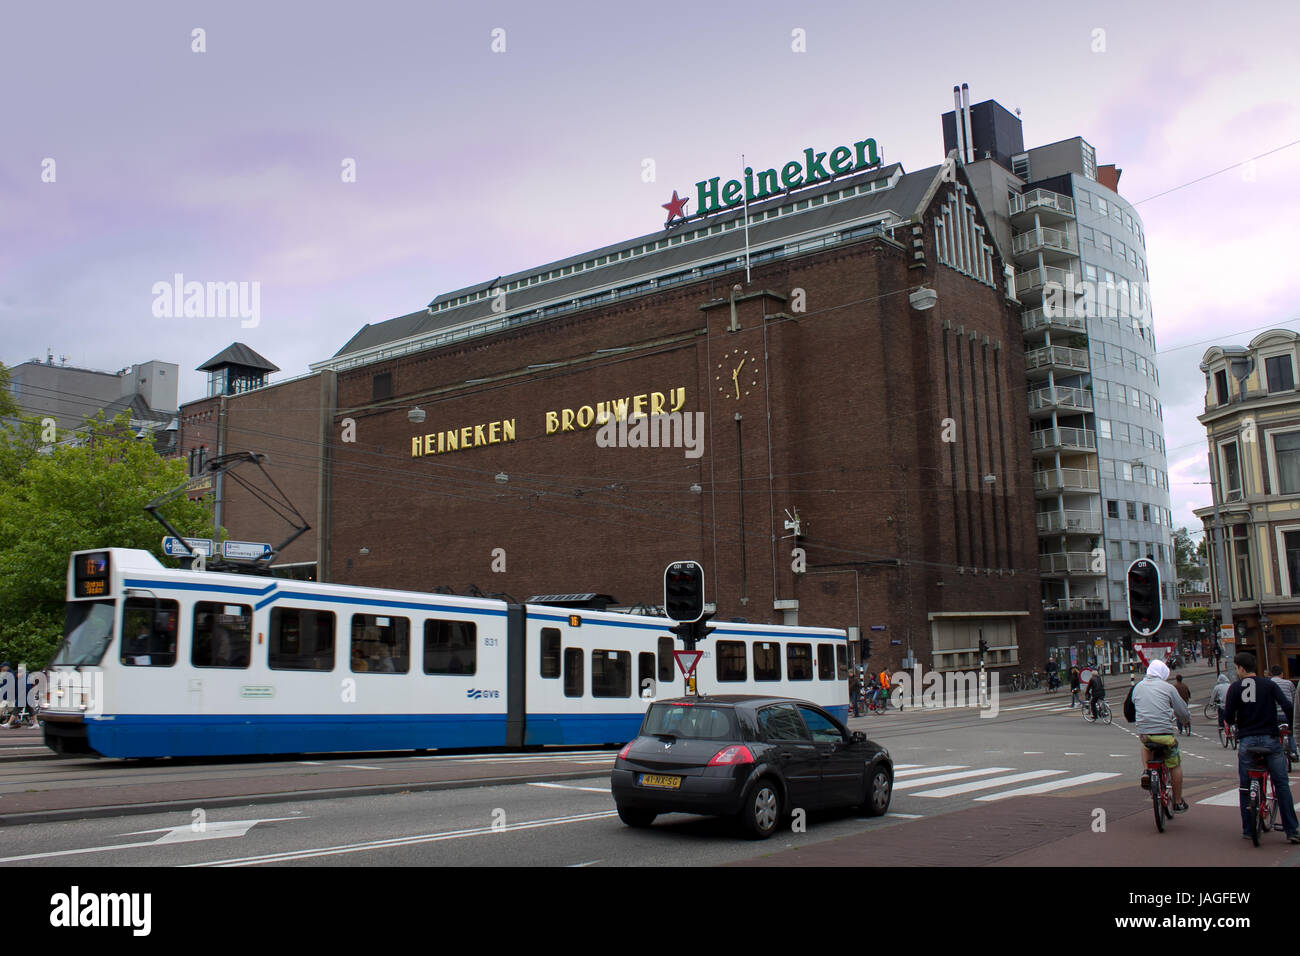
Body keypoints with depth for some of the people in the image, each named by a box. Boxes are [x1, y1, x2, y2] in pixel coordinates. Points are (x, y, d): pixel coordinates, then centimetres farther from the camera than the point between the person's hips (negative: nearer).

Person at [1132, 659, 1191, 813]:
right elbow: (1183, 711, 4)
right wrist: (1187, 720, 26)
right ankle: (1178, 803, 20)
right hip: (1164, 733, -3)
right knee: (1175, 765, 14)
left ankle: (1146, 771, 14)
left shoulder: (1138, 687, 11)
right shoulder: (1168, 687, 1)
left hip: (1144, 733, 3)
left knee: (1145, 745, 38)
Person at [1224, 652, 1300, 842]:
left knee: (1245, 787, 10)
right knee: (1282, 784, 5)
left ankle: (1247, 829, 14)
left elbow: (1228, 716, -3)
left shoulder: (1235, 687, 2)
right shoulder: (1270, 685, 3)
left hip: (1247, 741, 0)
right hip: (1271, 739, 0)